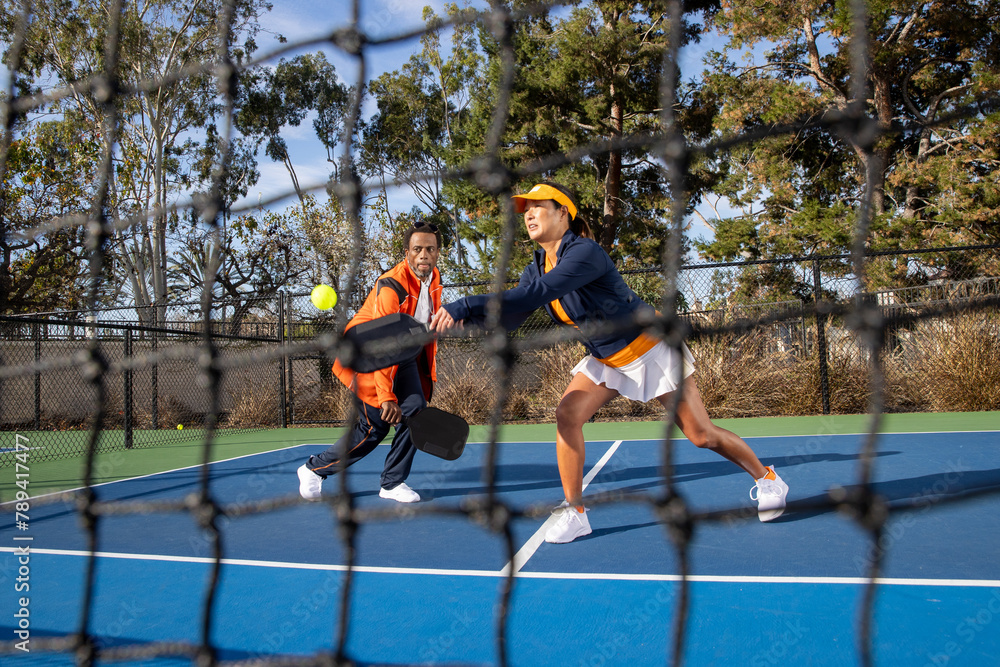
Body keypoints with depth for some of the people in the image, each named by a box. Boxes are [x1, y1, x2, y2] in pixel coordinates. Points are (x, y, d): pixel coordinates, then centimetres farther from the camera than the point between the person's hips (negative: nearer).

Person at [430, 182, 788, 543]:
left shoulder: (585, 252, -29)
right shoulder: (537, 267, -2)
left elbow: (536, 294, -42)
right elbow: (511, 315, -11)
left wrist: (462, 306, -45)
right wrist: (466, 313, -31)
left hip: (651, 347, -7)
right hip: (605, 360, 7)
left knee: (702, 436, 0)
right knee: (567, 415, -16)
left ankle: (766, 478, 26)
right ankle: (574, 511, -4)